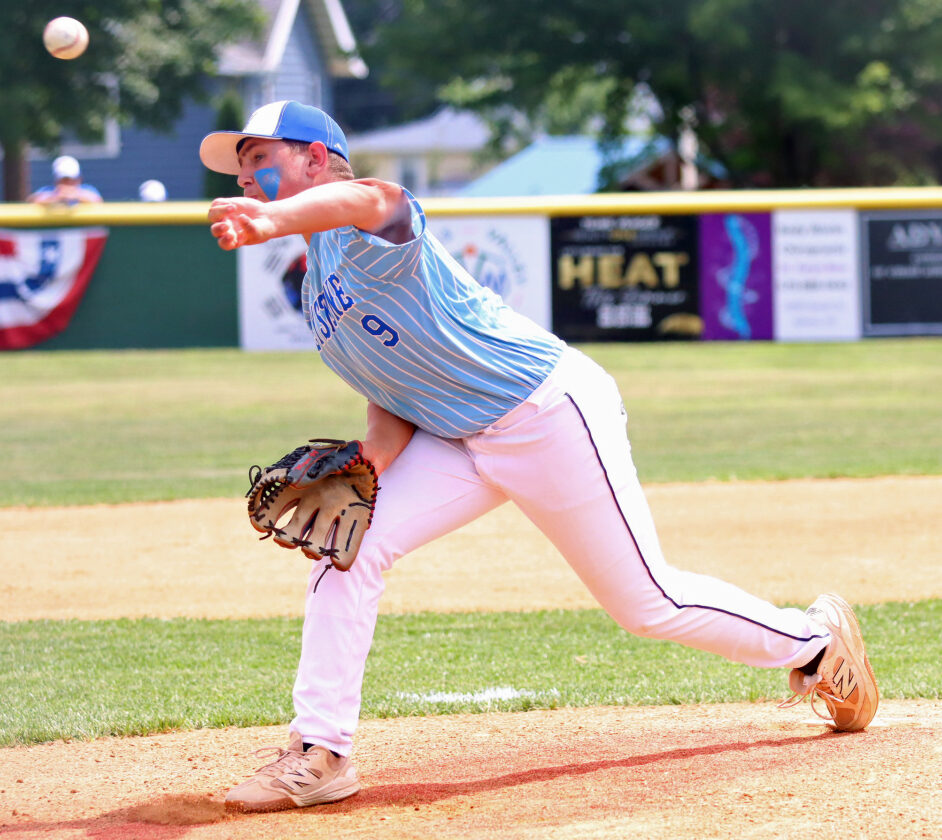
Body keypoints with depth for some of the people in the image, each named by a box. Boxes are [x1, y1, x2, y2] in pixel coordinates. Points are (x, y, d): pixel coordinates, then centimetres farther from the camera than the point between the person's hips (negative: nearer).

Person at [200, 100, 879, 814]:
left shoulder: (363, 230, -17)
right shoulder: (318, 296, 11)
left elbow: (372, 199, -45)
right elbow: (392, 397, 12)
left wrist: (273, 220, -67)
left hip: (553, 411, -9)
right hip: (459, 439, 9)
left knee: (646, 603, 0)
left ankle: (814, 640, 23)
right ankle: (320, 755, -5)